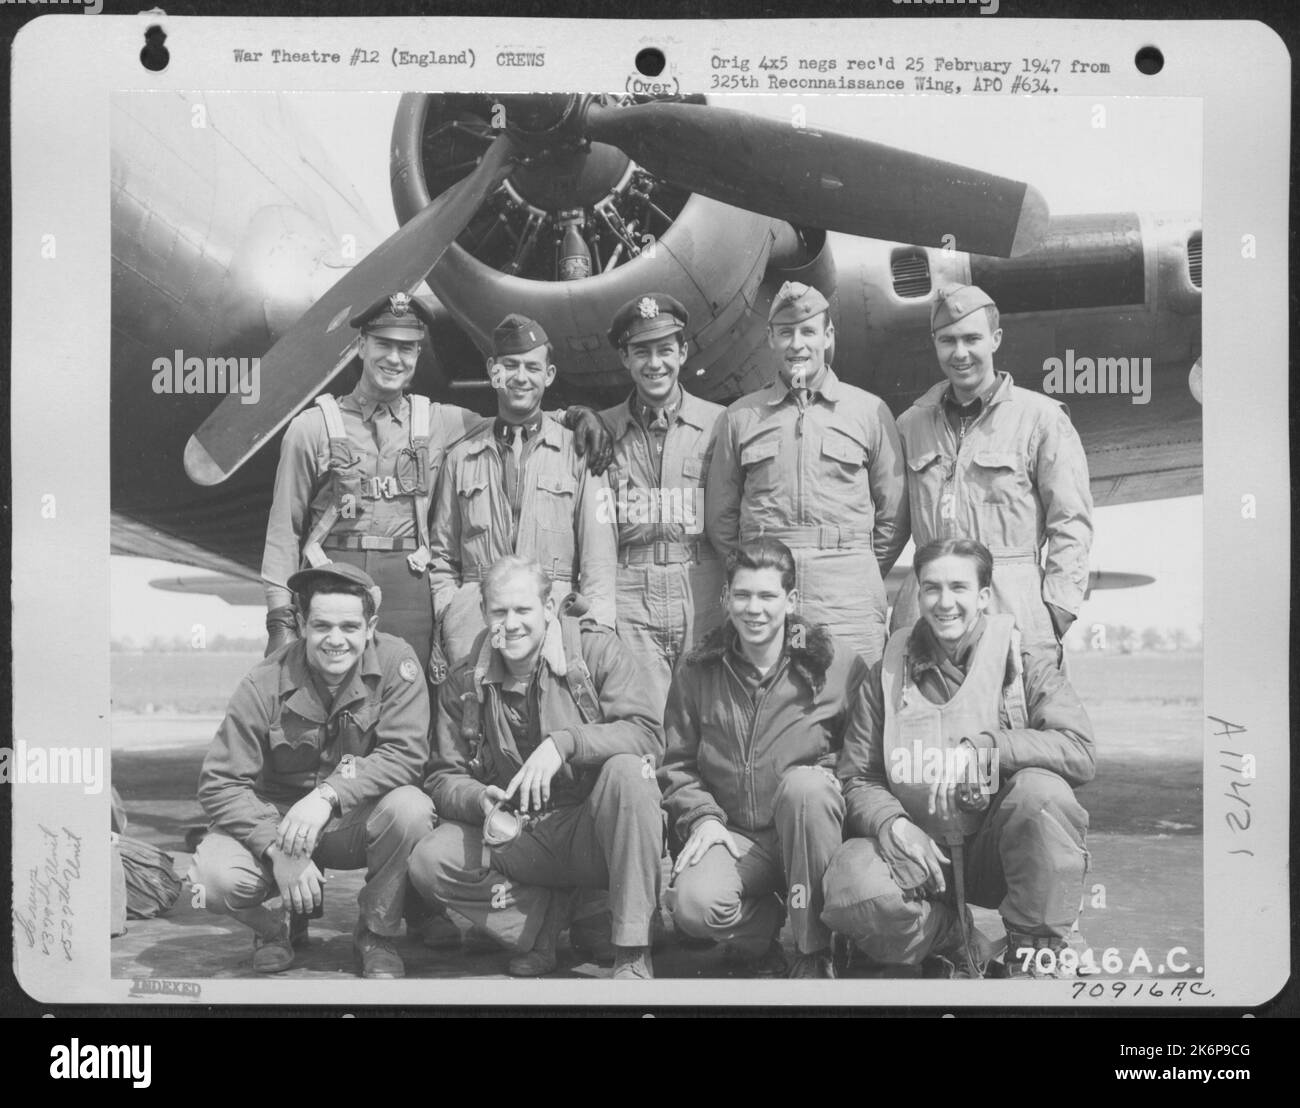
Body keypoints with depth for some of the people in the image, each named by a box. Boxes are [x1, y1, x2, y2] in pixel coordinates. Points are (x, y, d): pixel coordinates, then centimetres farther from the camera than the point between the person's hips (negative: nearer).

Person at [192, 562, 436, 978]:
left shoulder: (395, 662, -14)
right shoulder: (265, 684, -15)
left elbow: (407, 754, -22)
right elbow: (220, 783, -15)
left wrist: (329, 794, -34)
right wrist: (277, 849, -28)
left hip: (359, 819, 0)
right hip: (277, 817, 0)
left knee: (410, 808, -32)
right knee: (213, 877, -26)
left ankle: (377, 934, -5)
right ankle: (276, 925, 12)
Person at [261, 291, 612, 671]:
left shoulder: (438, 422, 9)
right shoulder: (313, 426, 4)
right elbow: (284, 529, 5)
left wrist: (577, 415, -2)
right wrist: (279, 617, -2)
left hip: (410, 592, 2)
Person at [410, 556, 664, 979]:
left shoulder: (595, 649, -6)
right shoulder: (464, 685, 3)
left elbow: (649, 733, -17)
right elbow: (445, 779, 3)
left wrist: (564, 742, -31)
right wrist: (481, 800, -21)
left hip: (595, 832, -2)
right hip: (515, 837, 2)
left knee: (628, 769, -34)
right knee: (429, 862, -22)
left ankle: (632, 951, -25)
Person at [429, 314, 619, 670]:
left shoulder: (578, 452, 9)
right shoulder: (461, 456, 16)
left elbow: (598, 557, 4)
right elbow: (442, 557, 19)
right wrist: (445, 621, 5)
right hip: (474, 614, 2)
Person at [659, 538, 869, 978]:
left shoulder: (836, 663, -1)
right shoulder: (696, 672, 5)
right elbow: (677, 763, 10)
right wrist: (701, 816, -5)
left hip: (813, 829, -1)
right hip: (733, 833, 1)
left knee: (802, 783, -36)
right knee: (695, 905, -29)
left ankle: (816, 953, -18)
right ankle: (763, 928, 11)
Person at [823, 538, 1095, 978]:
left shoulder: (1024, 662, 1)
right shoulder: (887, 675, 6)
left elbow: (1080, 751, -14)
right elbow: (856, 778, 3)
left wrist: (983, 748, -25)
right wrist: (891, 823, -19)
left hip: (1000, 852, -1)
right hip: (919, 851, 1)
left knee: (1041, 790, -32)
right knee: (851, 882, -30)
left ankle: (1034, 953, -11)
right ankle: (965, 950, -1)